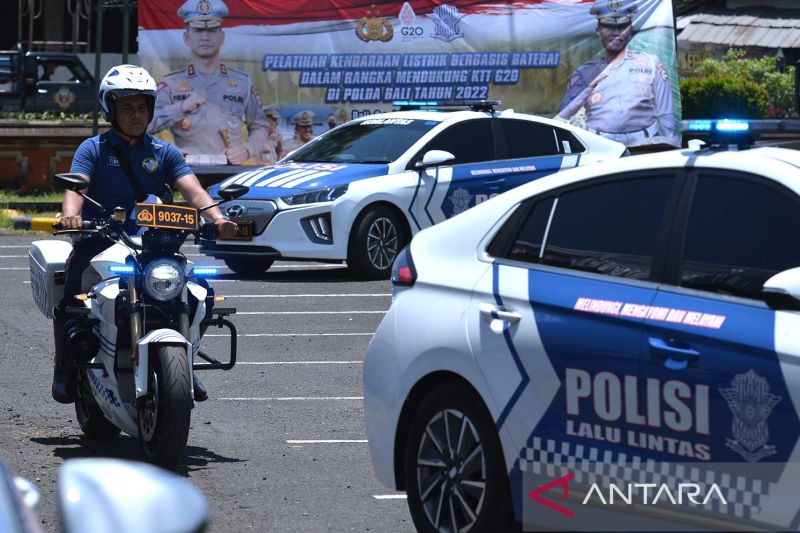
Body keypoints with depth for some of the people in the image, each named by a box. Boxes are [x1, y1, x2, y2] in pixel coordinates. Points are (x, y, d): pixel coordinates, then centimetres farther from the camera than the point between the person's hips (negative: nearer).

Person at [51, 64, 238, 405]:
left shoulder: (164, 153, 11)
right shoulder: (93, 149, 4)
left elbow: (192, 190, -2)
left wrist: (217, 217, -23)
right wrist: (70, 213, -38)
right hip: (97, 245, -3)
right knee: (69, 302, -26)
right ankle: (65, 370, -4)